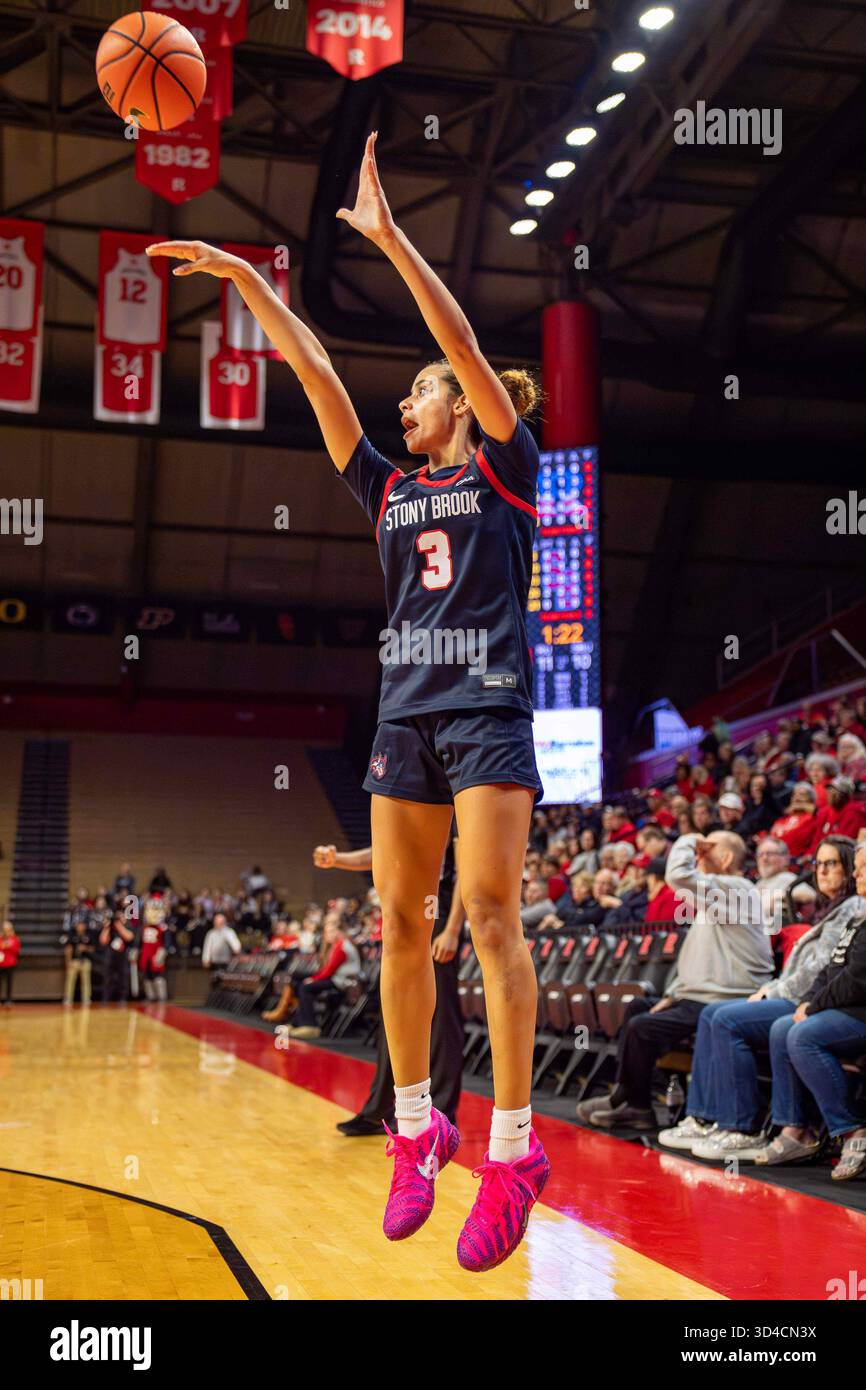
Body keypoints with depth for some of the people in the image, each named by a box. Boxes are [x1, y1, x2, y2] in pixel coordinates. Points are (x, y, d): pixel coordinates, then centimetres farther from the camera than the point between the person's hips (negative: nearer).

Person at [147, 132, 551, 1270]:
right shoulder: (393, 491, 18)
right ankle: (417, 1127, 12)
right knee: (400, 918, 2)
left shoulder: (505, 467, 5)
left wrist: (389, 236, -12)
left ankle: (512, 1147, -8)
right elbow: (318, 378, 14)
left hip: (487, 708, -6)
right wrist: (245, 279, 12)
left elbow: (464, 345, -7)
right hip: (406, 712, 6)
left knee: (490, 914, -12)